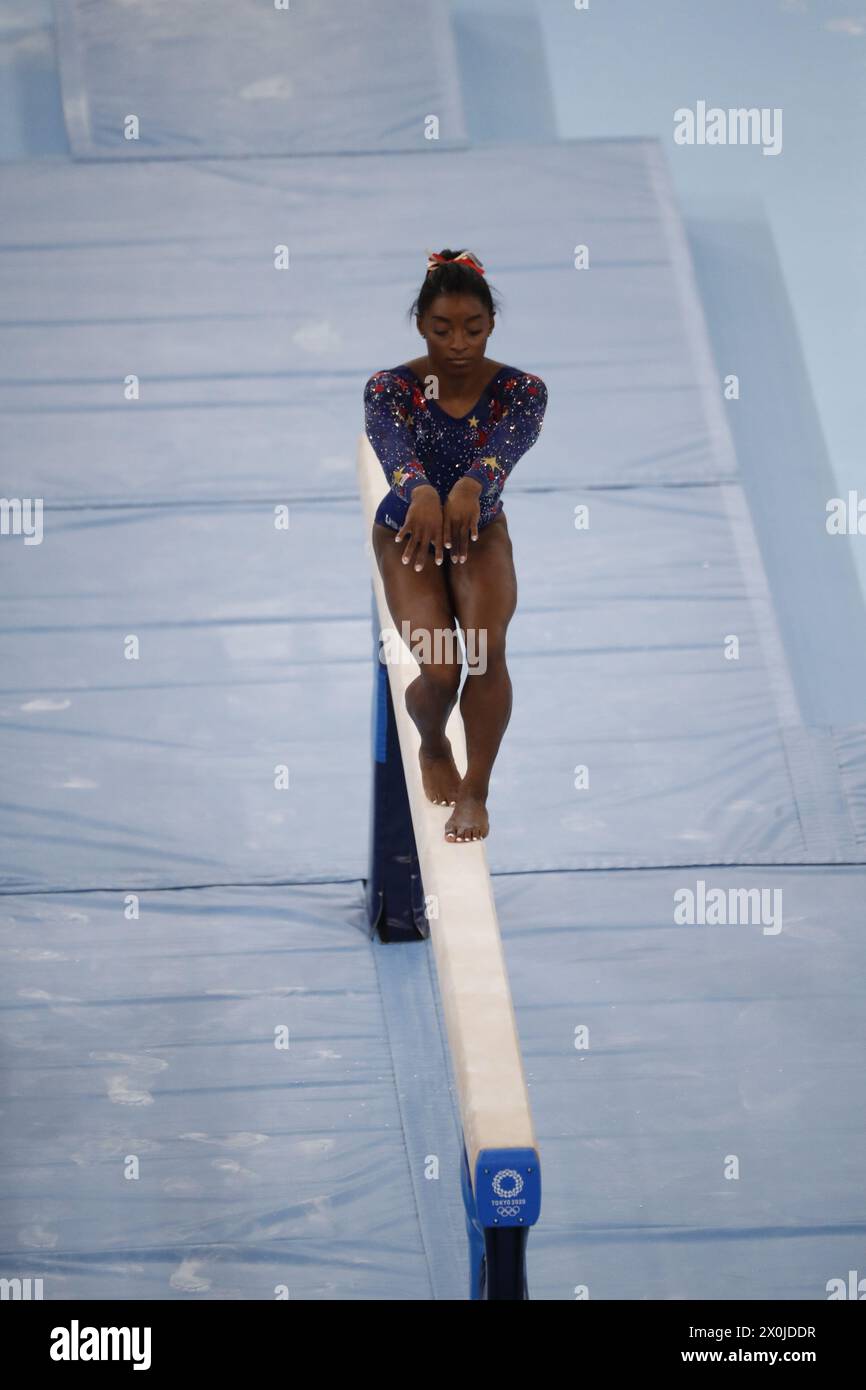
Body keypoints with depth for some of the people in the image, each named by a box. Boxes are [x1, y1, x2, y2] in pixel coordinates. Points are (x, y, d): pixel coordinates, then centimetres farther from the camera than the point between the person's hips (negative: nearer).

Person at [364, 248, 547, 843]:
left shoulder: (521, 389, -19)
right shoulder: (390, 388, -22)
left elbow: (508, 444, -41)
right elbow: (395, 448, -43)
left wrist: (472, 485, -64)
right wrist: (420, 491, -67)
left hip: (482, 531, 1)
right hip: (407, 534, -1)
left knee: (488, 645, -28)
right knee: (440, 668, -20)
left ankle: (476, 794, -11)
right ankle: (433, 747, 17)